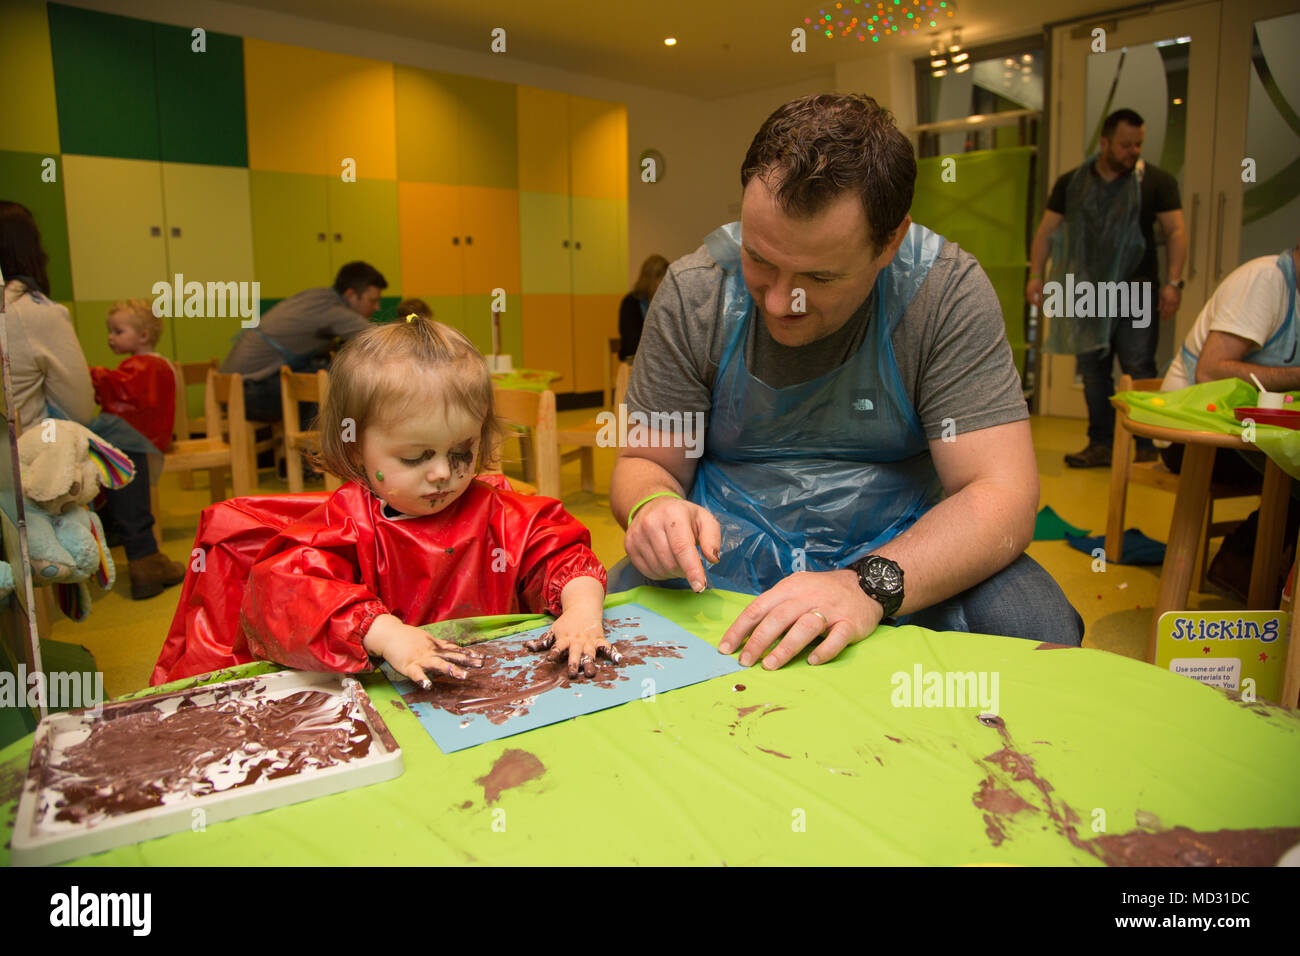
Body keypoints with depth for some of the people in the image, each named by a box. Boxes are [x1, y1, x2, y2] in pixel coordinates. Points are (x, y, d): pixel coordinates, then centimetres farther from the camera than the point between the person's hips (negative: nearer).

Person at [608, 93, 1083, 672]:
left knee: (1036, 625, -26)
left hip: (900, 551, 1)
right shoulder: (693, 292, -9)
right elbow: (643, 462, -2)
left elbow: (1003, 497, -19)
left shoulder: (946, 292, -13)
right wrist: (652, 505, -27)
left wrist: (869, 584, -36)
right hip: (727, 553, 0)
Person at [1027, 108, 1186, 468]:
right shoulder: (1071, 183, 10)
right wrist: (1035, 274, -2)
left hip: (1135, 293, -3)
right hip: (1088, 294, 3)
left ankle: (1147, 447, 2)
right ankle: (1101, 445, 14)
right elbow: (1047, 229, 10)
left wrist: (1173, 282, -10)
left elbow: (1176, 231, 0)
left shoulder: (1156, 181, 4)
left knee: (1139, 370, -5)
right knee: (1093, 371, 6)